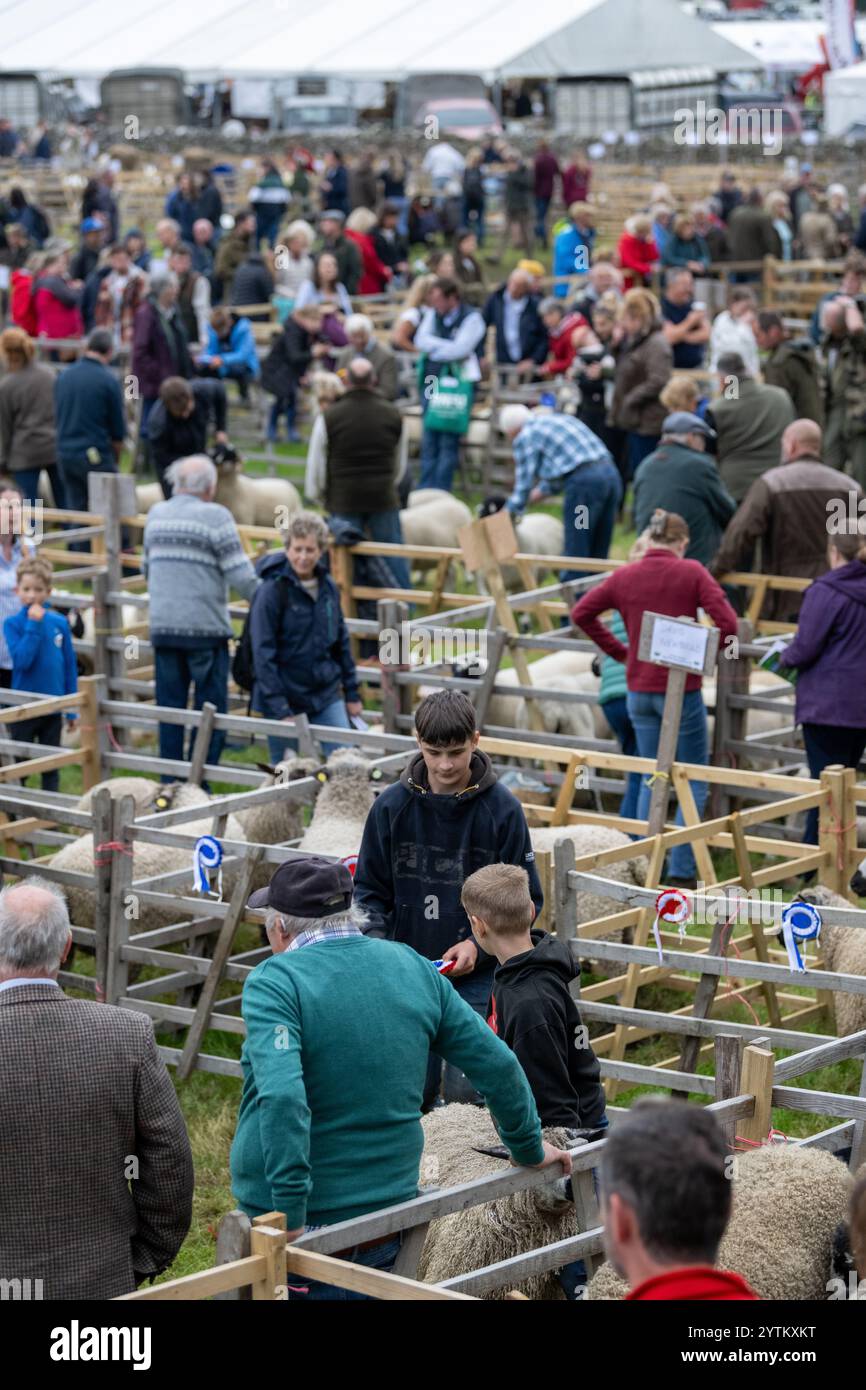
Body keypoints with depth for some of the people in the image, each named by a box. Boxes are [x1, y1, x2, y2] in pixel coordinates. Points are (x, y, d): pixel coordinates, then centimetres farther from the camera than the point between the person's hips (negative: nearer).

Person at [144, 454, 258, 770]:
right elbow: (241, 575, -12)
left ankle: (170, 783, 12)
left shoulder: (156, 514, 10)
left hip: (162, 626, 6)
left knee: (169, 708, 10)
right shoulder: (215, 516, -10)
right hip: (205, 627, -5)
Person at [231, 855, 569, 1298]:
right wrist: (529, 1149, 23)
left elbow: (282, 1096, -27)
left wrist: (289, 1217, -27)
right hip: (390, 1210, 6)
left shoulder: (274, 983, -12)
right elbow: (497, 1065, 9)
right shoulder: (413, 968, 5)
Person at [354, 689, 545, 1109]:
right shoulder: (392, 806, -3)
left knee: (464, 1093, -3)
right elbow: (369, 889, 5)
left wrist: (479, 945, -16)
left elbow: (526, 899, -2)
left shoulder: (502, 810, -8)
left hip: (478, 977, -2)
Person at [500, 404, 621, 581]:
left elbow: (523, 485, 4)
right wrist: (544, 490, 46)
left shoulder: (525, 437, 3)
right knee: (598, 556, 13)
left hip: (584, 482, -8)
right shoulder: (558, 419, 26)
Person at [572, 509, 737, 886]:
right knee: (695, 782, 7)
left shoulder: (624, 577, 1)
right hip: (681, 690, -4)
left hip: (639, 691, 4)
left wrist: (617, 651, 9)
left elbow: (580, 613, 6)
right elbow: (727, 623, -16)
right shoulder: (691, 573, -10)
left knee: (652, 780, 16)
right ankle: (681, 872, 1)